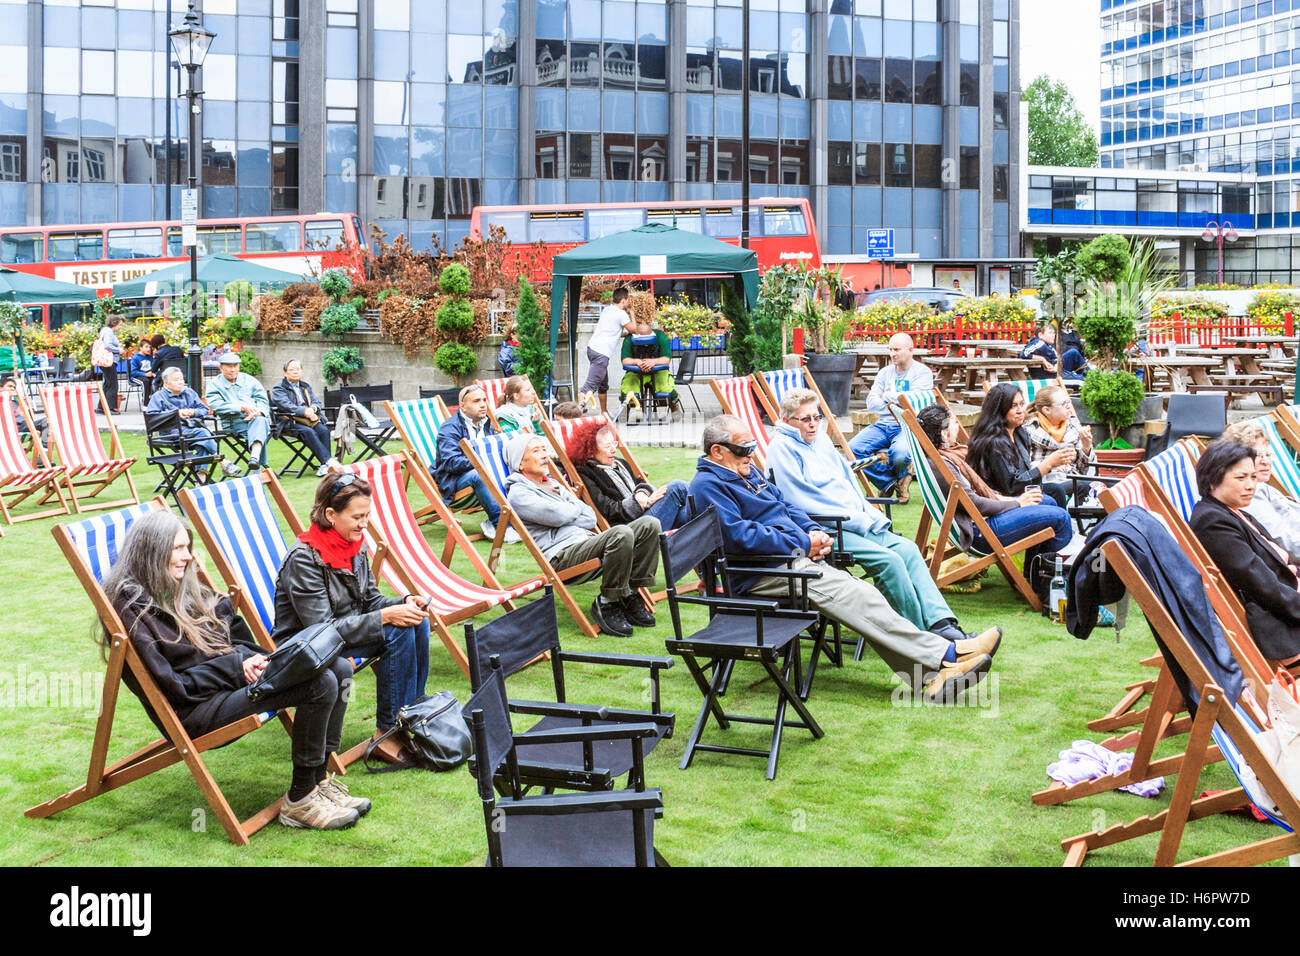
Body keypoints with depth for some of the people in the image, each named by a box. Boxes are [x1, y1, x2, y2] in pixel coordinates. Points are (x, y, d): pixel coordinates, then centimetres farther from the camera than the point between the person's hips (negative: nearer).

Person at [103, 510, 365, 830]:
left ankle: (319, 780, -1)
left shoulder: (187, 588, 17)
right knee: (320, 685, -24)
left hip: (230, 680, 9)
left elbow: (237, 635, 23)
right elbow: (169, 684, -16)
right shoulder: (131, 606, -10)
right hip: (194, 710, -9)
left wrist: (251, 659, 0)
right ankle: (299, 801, -15)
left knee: (339, 670, -5)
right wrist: (235, 666, -13)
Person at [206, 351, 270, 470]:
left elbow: (262, 400, 12)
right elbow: (217, 405, -9)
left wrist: (257, 412, -13)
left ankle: (255, 457, -62)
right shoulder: (215, 385, 8)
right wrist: (242, 408, -18)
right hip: (235, 423, -2)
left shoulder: (249, 380, 19)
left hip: (257, 417, 2)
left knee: (260, 421, -37)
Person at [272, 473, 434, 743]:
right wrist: (385, 617, -30)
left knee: (416, 622, -12)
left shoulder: (354, 546, 1)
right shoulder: (304, 558, -24)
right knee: (397, 631, -24)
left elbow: (371, 601, 8)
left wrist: (405, 602, -14)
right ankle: (388, 731, -16)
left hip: (349, 627, 8)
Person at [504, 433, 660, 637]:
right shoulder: (518, 493, 1)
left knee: (649, 524, -7)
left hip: (587, 542, 9)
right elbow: (558, 515, -13)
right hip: (562, 555, -9)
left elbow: (591, 518, 18)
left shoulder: (552, 483, 27)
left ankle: (629, 594, -3)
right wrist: (575, 507, 9)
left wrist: (568, 514, -2)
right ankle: (607, 603, -19)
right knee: (621, 534, -33)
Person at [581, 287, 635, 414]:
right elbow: (633, 329, 0)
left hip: (592, 347, 9)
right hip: (601, 352, -9)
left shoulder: (606, 309, 15)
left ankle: (604, 413, 29)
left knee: (603, 384, 20)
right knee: (591, 385, -15)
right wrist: (631, 314, 10)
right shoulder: (621, 313, -11)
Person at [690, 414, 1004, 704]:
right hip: (765, 571, -9)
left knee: (858, 596, -11)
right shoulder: (707, 486, -11)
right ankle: (948, 654, -21)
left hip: (796, 558, 9)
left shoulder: (747, 472, 19)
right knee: (852, 595, -21)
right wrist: (803, 544, -14)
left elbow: (785, 505, 24)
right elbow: (741, 536, -20)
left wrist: (814, 532, 3)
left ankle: (931, 676, -19)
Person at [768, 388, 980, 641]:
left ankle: (941, 622, -15)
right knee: (888, 559, -24)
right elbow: (800, 499, -15)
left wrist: (870, 514, 7)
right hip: (823, 529, -8)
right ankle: (920, 636, -16)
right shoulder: (782, 447, -7)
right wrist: (855, 518, -14)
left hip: (856, 522, 8)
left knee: (907, 548, -10)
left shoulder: (821, 438, 20)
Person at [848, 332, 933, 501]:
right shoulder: (885, 372, 17)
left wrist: (888, 396, -1)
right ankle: (891, 481, -5)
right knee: (853, 449, -21)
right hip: (883, 424, 5)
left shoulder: (923, 372, 2)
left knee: (900, 454, -37)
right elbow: (871, 403, 8)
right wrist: (889, 405, -11)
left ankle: (897, 476, 3)